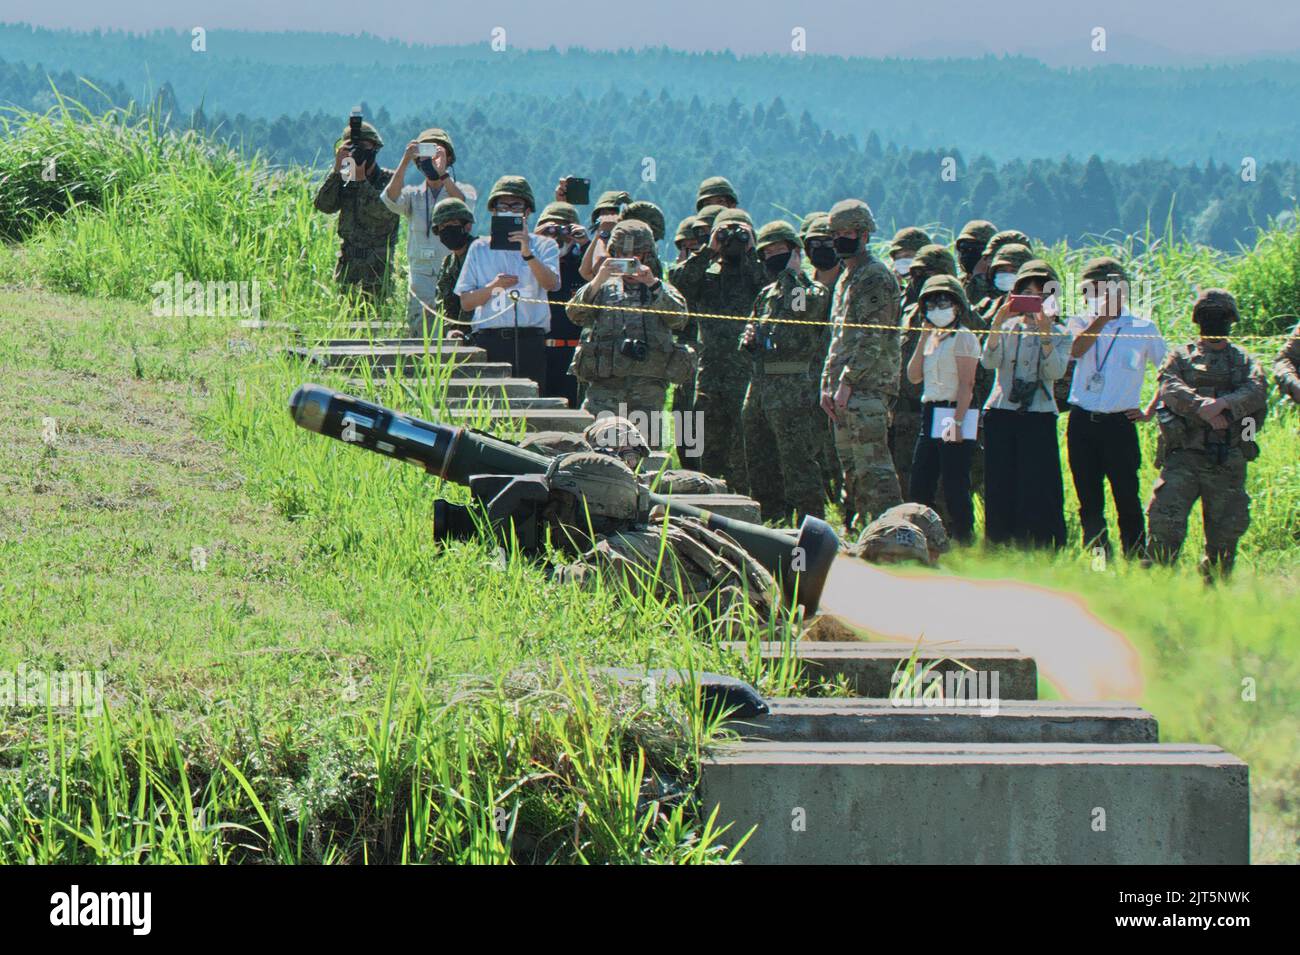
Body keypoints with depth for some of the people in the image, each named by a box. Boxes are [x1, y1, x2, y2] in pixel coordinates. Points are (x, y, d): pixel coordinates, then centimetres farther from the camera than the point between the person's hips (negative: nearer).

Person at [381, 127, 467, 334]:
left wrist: (442, 173, -28)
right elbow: (391, 199, -7)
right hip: (421, 276, 2)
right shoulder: (413, 195, 13)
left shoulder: (460, 191, 9)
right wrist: (404, 162, -19)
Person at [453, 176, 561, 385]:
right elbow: (466, 302, 12)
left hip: (529, 342, -1)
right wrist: (493, 286, -6)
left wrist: (527, 253, -22)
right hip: (488, 341, 1)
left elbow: (551, 283, -8)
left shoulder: (544, 246, 12)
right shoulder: (479, 248, 16)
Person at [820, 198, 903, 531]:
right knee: (851, 466, 12)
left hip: (869, 387, -10)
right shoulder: (846, 278, 20)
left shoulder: (875, 276, -10)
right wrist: (828, 384, 15)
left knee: (872, 465, -14)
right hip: (846, 390, 10)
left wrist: (847, 381, -18)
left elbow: (873, 338, -16)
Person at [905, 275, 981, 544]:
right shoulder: (933, 337, 18)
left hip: (953, 412, -9)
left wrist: (957, 422, -22)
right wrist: (923, 338, 4)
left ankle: (964, 544, -5)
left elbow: (966, 384, -14)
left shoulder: (963, 337, -7)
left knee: (955, 489, -8)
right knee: (919, 489, 7)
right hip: (930, 416, 9)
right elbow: (914, 375, 10)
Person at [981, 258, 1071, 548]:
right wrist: (998, 324, -18)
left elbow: (1055, 372, -10)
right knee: (1000, 489, 0)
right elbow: (989, 362, -8)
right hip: (1001, 415, 1)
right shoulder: (1006, 327, 9)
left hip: (1039, 418, -1)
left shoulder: (1060, 334, 7)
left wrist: (1045, 333, -19)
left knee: (1039, 491, -6)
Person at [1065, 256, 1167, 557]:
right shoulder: (1081, 324, 10)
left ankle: (1135, 560, 0)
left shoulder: (1143, 329, 4)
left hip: (1119, 423, -3)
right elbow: (1076, 349, -13)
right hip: (1082, 423, 3)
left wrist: (1151, 411, 3)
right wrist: (1103, 316, -14)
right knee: (1089, 500, 5)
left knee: (1127, 499, -5)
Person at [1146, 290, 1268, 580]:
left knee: (1226, 530, 4)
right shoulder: (1181, 356, 13)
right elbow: (1169, 388, -6)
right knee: (1164, 519, -13)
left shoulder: (1244, 360, 15)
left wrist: (1223, 403, -22)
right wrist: (1201, 405, -23)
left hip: (1228, 462, 1)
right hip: (1184, 456, -1)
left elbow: (1258, 391, -4)